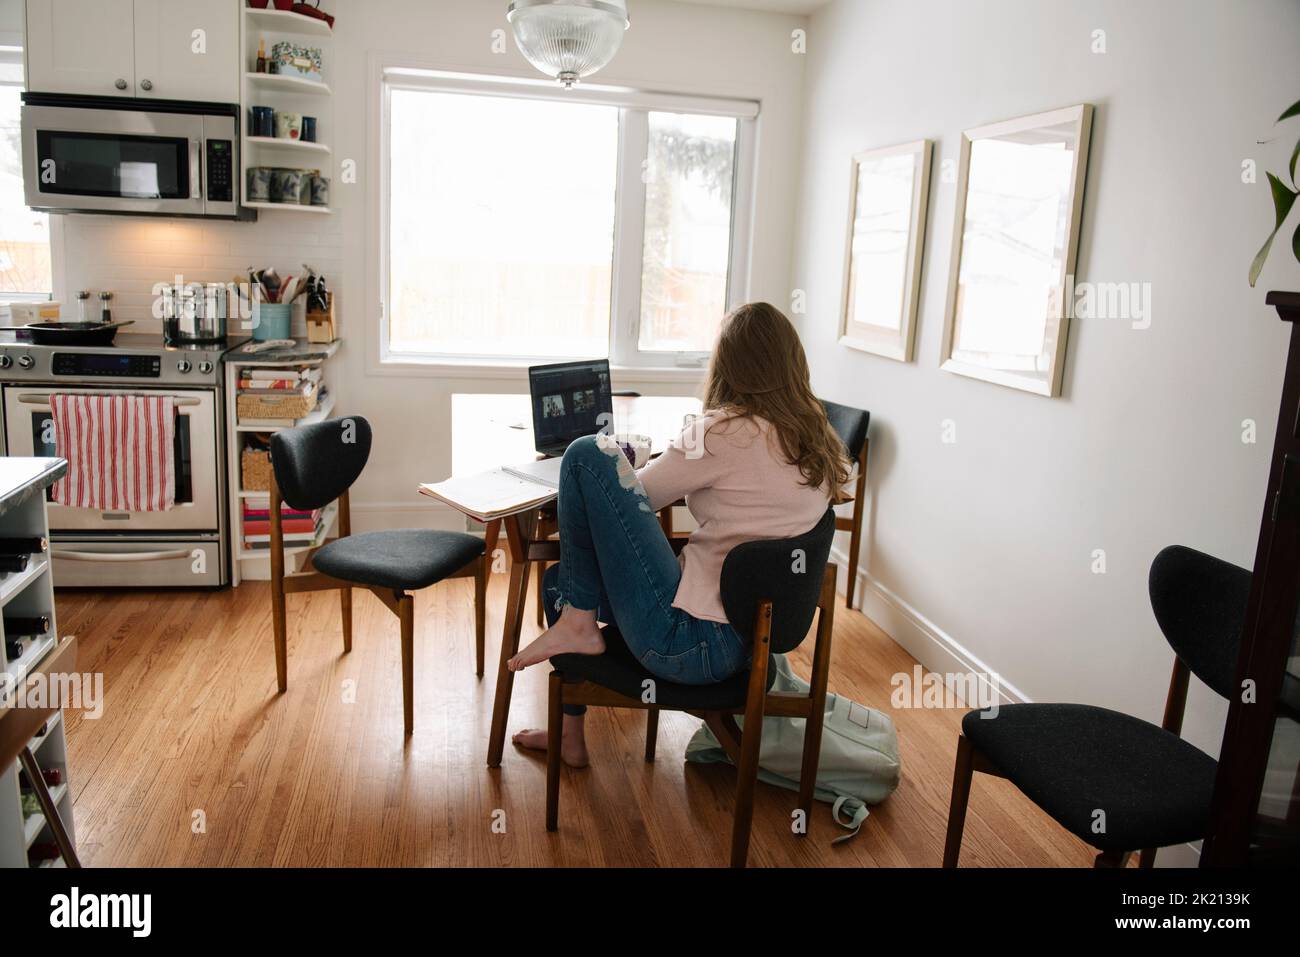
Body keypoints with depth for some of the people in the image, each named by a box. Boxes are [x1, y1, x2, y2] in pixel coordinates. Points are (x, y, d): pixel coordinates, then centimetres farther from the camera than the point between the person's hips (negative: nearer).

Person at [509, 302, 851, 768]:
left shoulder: (726, 432, -16)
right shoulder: (818, 442, 6)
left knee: (589, 454, -9)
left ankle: (577, 623, -2)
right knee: (560, 578, 26)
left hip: (686, 639, -9)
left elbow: (637, 496, -4)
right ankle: (569, 733, 36)